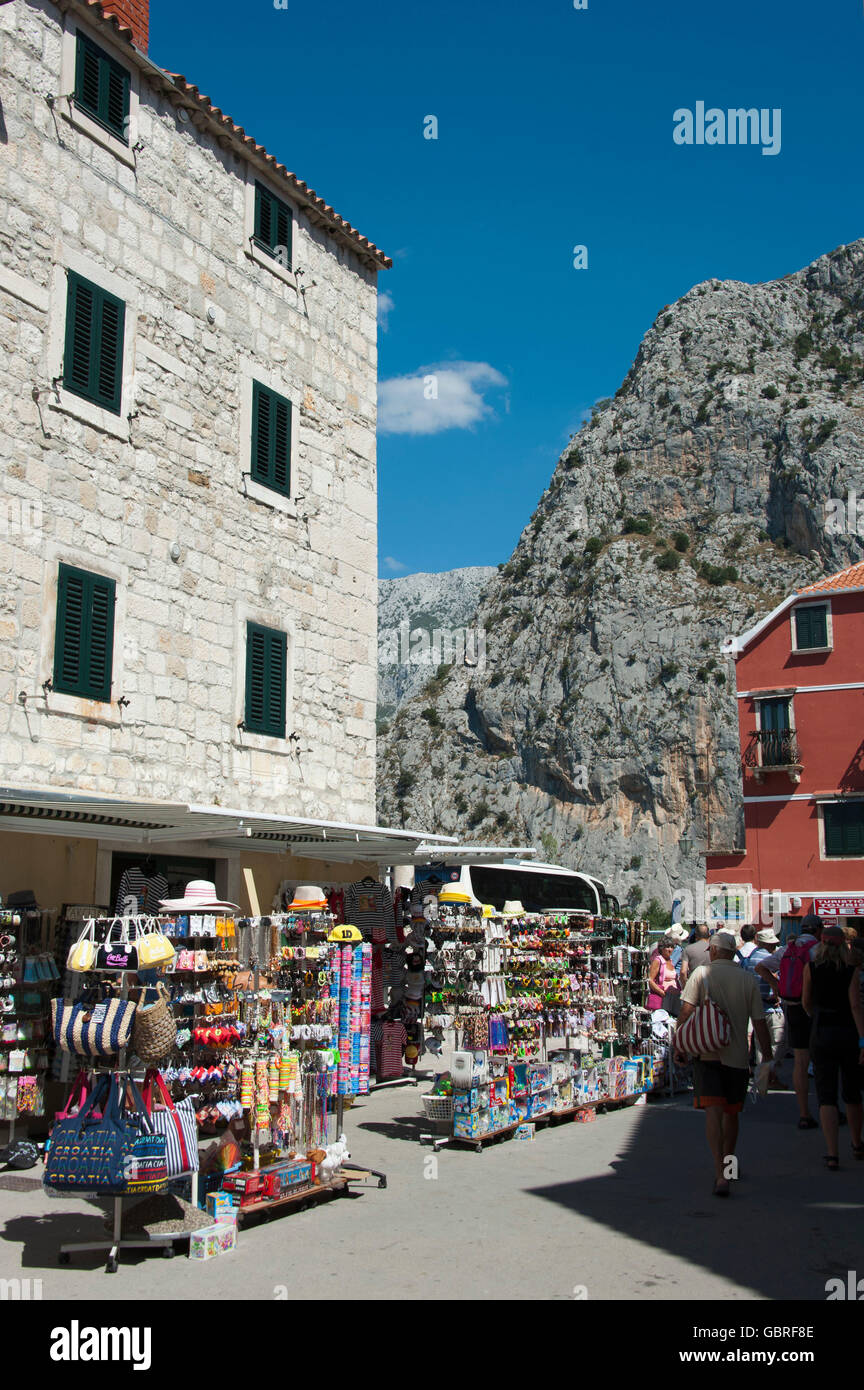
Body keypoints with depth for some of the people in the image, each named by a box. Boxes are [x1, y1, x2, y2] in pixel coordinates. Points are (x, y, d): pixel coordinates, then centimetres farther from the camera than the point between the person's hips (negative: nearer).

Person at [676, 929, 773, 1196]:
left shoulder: (701, 973, -2)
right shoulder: (749, 979, 3)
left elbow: (686, 1011, -8)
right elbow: (759, 1022, 4)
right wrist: (768, 1055, 12)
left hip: (707, 1054, -2)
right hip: (738, 1056, 3)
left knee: (713, 1112, -7)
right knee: (731, 1113, 18)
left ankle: (720, 1175, -20)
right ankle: (728, 1165, 33)